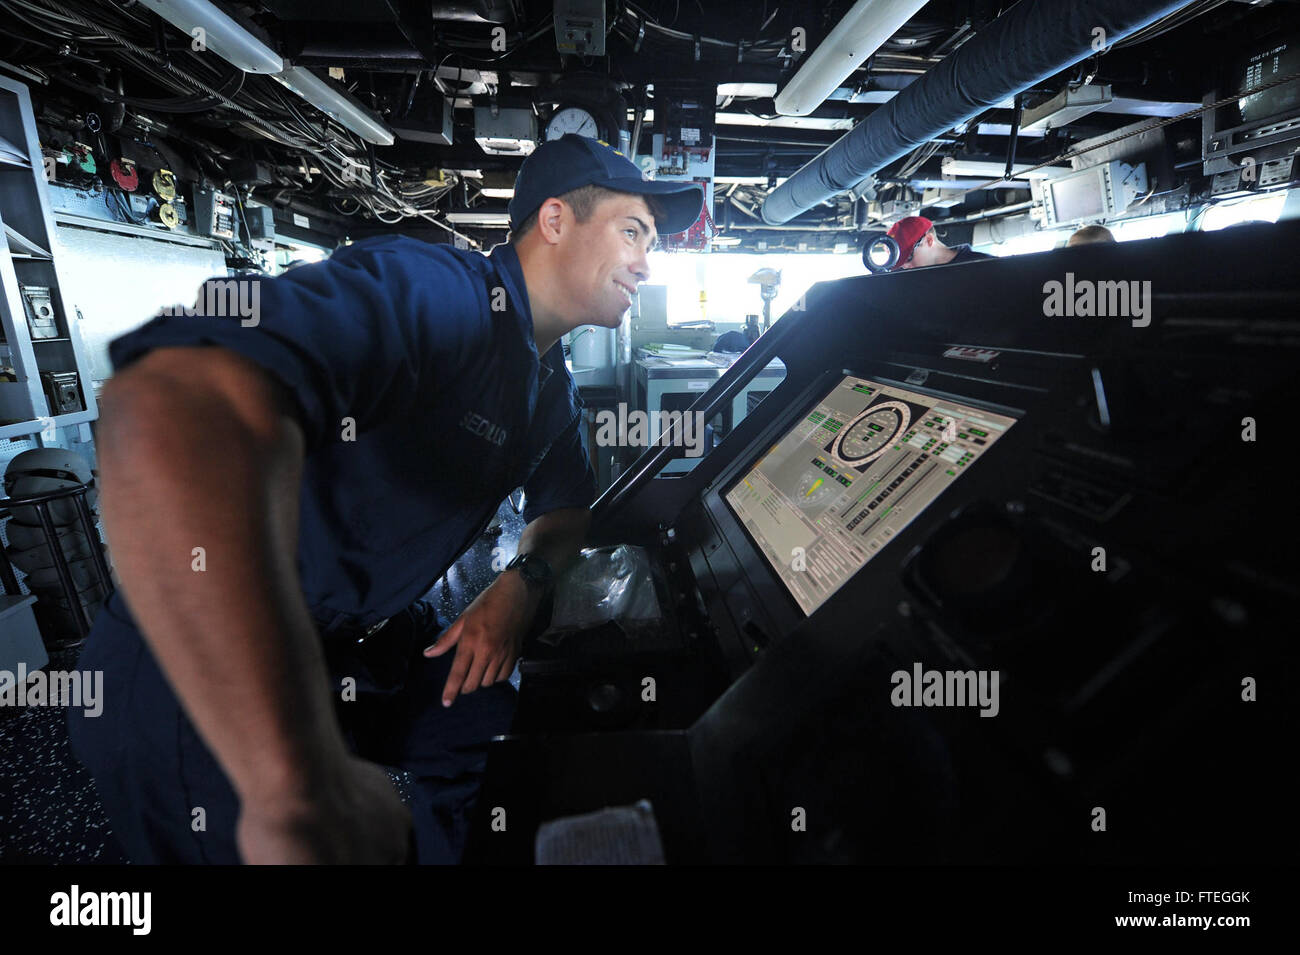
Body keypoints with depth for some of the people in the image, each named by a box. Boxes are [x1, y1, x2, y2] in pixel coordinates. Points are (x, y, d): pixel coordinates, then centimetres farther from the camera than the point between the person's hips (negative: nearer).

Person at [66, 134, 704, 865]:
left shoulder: (553, 384, 3)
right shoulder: (437, 293, -29)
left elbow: (567, 507, 13)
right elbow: (177, 410, -44)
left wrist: (522, 584, -11)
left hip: (371, 641, 8)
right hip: (200, 679, -8)